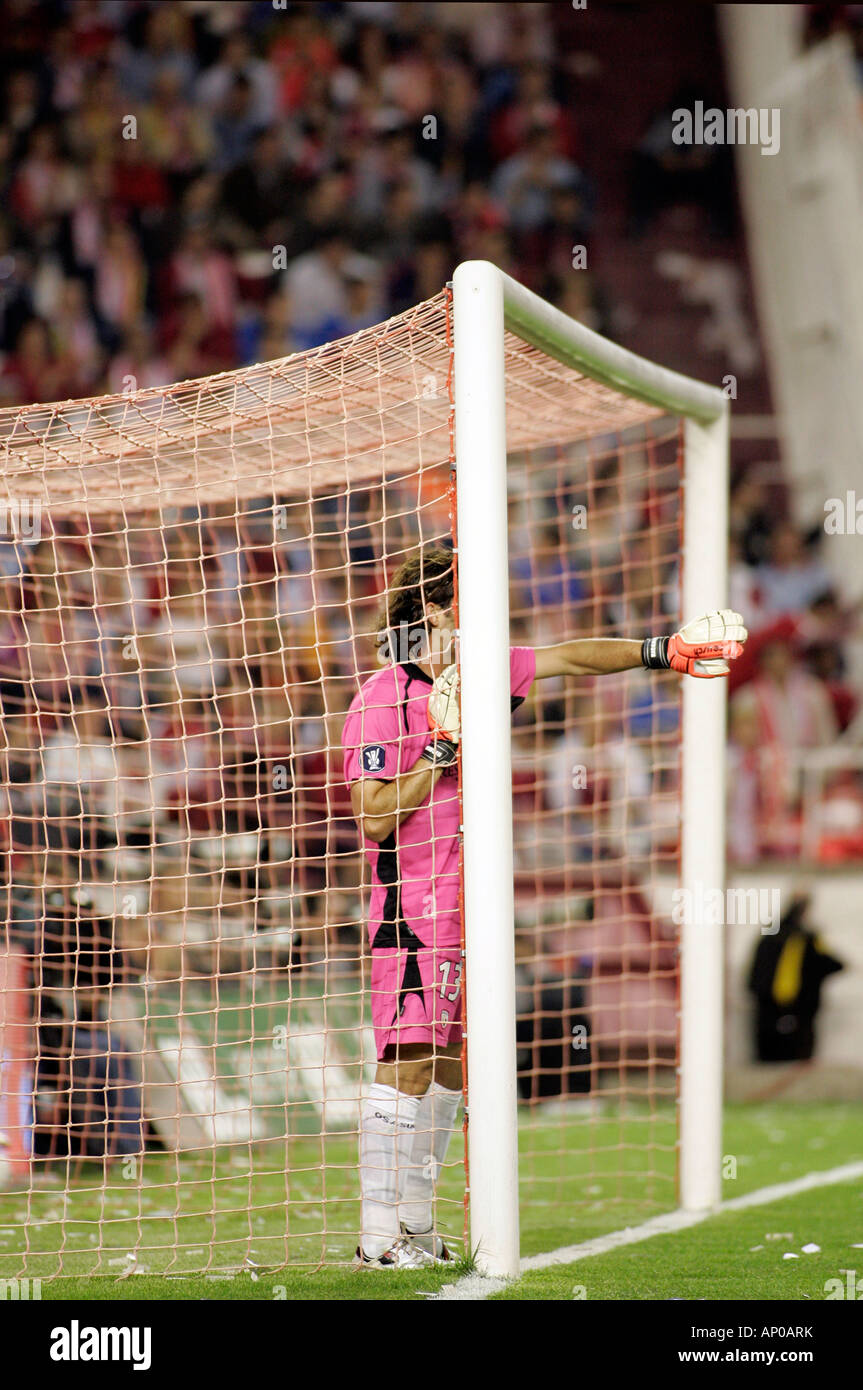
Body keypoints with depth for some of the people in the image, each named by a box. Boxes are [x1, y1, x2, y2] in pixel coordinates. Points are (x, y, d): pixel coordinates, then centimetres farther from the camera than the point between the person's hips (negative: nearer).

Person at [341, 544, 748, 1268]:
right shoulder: (383, 699, -11)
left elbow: (566, 657, 20)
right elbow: (374, 818, -16)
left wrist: (662, 651, 18)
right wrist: (442, 753, -18)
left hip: (469, 905, 8)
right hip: (412, 910, -8)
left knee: (448, 1066, 8)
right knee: (408, 1064, -11)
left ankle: (414, 1227, 13)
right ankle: (379, 1235, -9)